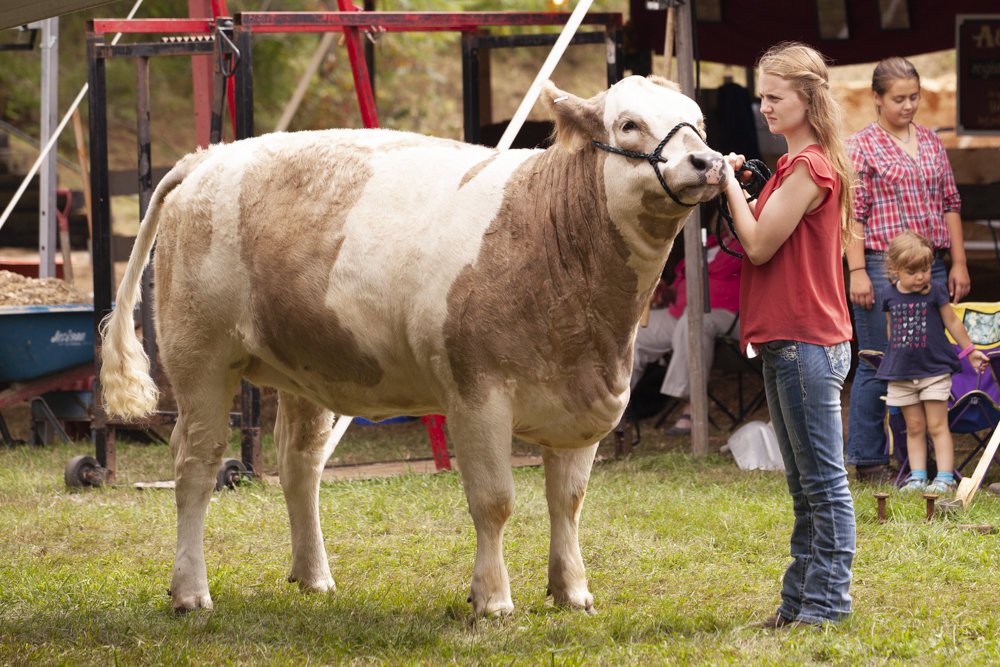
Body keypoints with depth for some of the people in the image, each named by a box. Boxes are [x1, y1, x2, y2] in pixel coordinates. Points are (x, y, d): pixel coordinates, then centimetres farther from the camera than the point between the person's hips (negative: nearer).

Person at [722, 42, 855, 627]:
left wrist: (730, 183, -8)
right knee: (807, 486, 14)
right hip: (791, 342, 11)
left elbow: (759, 246, -15)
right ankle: (800, 601, 20)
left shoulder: (808, 167, -14)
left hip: (808, 343, -11)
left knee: (824, 481, -5)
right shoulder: (798, 165, 17)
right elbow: (764, 242, 17)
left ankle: (827, 602, -2)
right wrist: (735, 193, 5)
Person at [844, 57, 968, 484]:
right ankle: (868, 460, 5)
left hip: (931, 267, 5)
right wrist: (857, 271, -13)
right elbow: (852, 215, -6)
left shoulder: (931, 144, 14)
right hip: (882, 268, -5)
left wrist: (958, 263, 11)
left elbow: (950, 205, 17)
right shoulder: (861, 148, -2)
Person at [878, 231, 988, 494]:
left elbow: (952, 322, 5)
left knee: (937, 426, -4)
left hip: (934, 371, -2)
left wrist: (971, 351, 11)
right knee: (914, 427, 7)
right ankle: (917, 477, 9)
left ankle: (945, 478, -4)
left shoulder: (935, 292, -5)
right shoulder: (891, 297, 1)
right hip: (902, 374, 2)